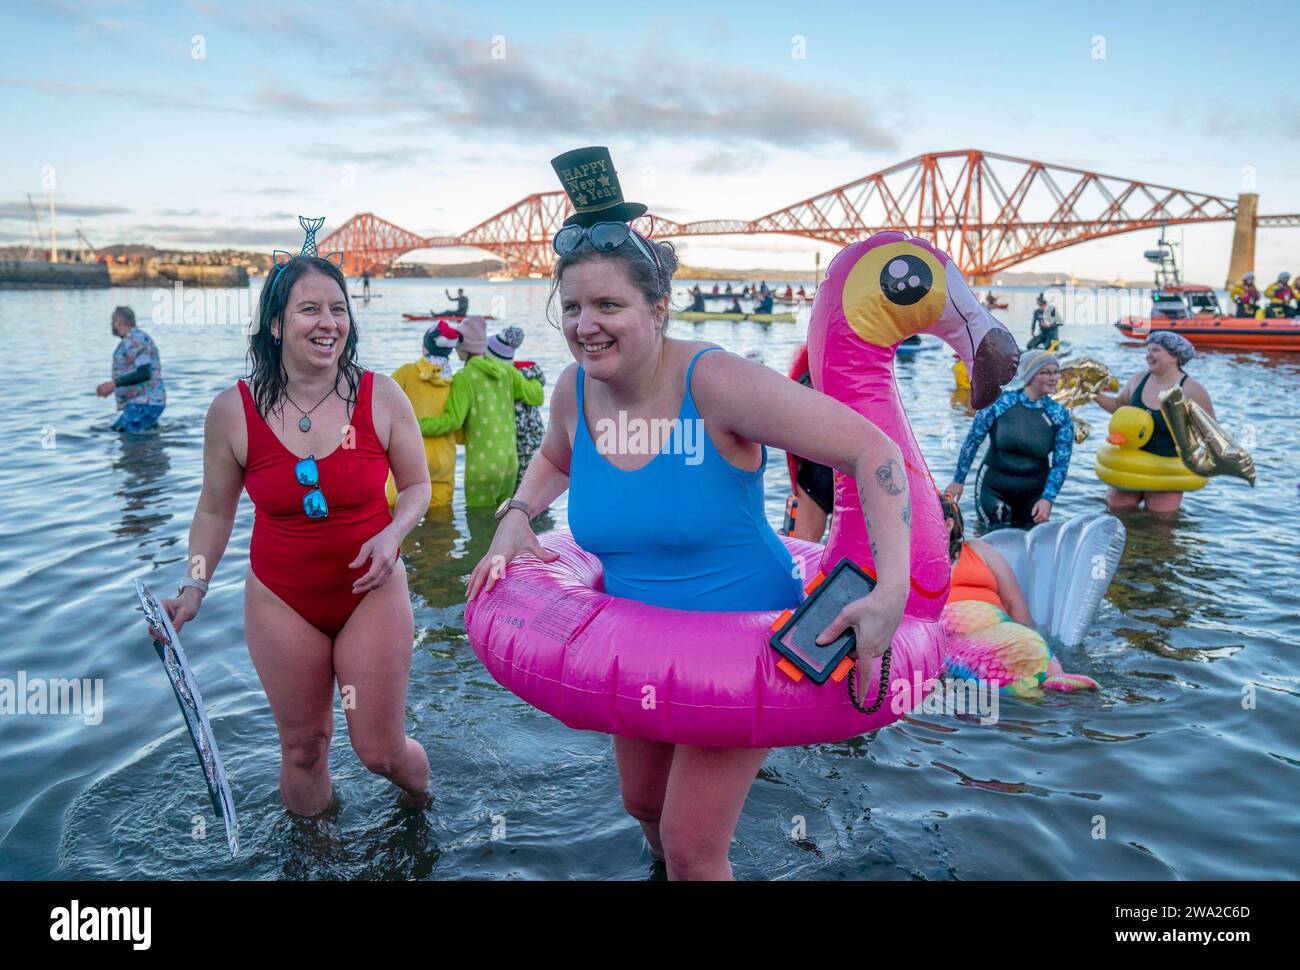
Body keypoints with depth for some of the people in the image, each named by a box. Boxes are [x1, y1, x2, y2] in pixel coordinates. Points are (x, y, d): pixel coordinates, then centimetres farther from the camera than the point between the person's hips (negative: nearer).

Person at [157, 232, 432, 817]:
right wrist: (193, 588, -2)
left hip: (373, 593, -1)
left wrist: (392, 534, -19)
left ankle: (425, 812, 41)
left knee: (379, 750, 4)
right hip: (281, 603, 1)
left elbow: (417, 485, 0)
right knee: (303, 748, 13)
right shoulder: (232, 411, -8)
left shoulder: (381, 396, -10)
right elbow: (215, 509, 5)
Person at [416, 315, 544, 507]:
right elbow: (536, 396, 12)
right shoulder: (505, 370, 6)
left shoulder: (464, 378, -11)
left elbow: (453, 421, -19)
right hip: (510, 460, 6)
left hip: (483, 465, -6)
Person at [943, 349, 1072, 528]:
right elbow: (972, 442, -4)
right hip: (993, 487, -2)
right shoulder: (1000, 402, -11)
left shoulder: (1060, 416, -6)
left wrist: (1047, 499, -17)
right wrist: (958, 480, -2)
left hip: (1034, 492, 2)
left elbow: (1061, 463, -6)